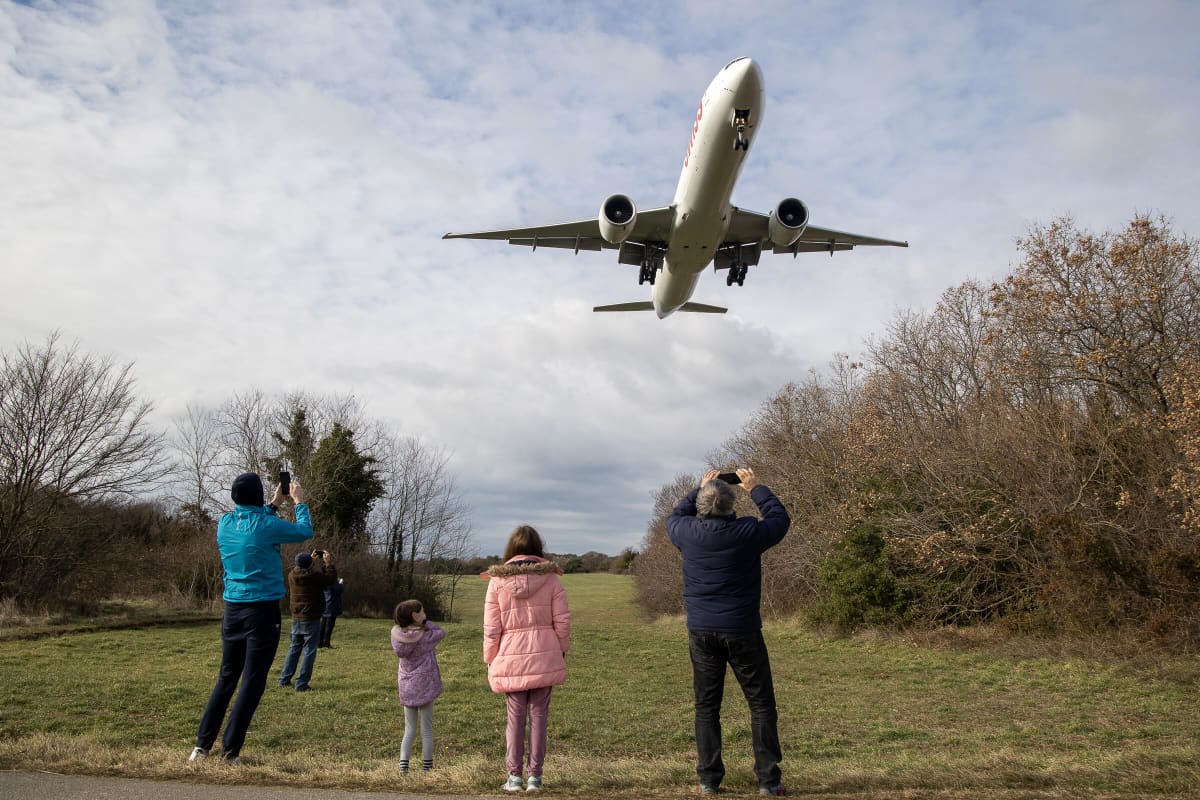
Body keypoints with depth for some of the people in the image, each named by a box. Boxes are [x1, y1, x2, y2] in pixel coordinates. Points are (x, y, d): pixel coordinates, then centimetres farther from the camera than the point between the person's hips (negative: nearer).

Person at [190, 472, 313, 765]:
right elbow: (305, 532, 2)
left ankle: (202, 745, 16)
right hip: (262, 612, -6)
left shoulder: (225, 523, 4)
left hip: (232, 610, 6)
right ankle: (230, 751, 4)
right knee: (252, 683, 1)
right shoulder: (266, 525, -13)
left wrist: (274, 505, 28)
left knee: (226, 679, 16)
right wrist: (299, 502, 16)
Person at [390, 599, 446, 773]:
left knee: (409, 728, 15)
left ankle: (403, 763, 5)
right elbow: (441, 632, 0)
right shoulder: (425, 636, -16)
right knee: (427, 729, 7)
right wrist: (425, 622, -2)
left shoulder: (396, 633, -9)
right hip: (425, 686, -4)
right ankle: (427, 766, 12)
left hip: (406, 687, 4)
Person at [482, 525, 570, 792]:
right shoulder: (551, 579, -3)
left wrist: (490, 660, 8)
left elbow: (491, 628, -2)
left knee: (515, 716, 10)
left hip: (510, 658, 0)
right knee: (539, 715, 8)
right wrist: (562, 649, 15)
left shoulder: (497, 581, -4)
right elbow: (562, 620, 0)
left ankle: (514, 776, 11)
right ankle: (535, 776, 11)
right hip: (544, 656, 0)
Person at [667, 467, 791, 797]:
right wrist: (755, 488, 15)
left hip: (701, 631, 2)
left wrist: (699, 488, 23)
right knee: (761, 704, 8)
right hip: (742, 630, -2)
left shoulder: (688, 532, -7)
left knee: (706, 706, 10)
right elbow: (780, 518, 7)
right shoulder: (748, 532, -13)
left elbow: (674, 518, 19)